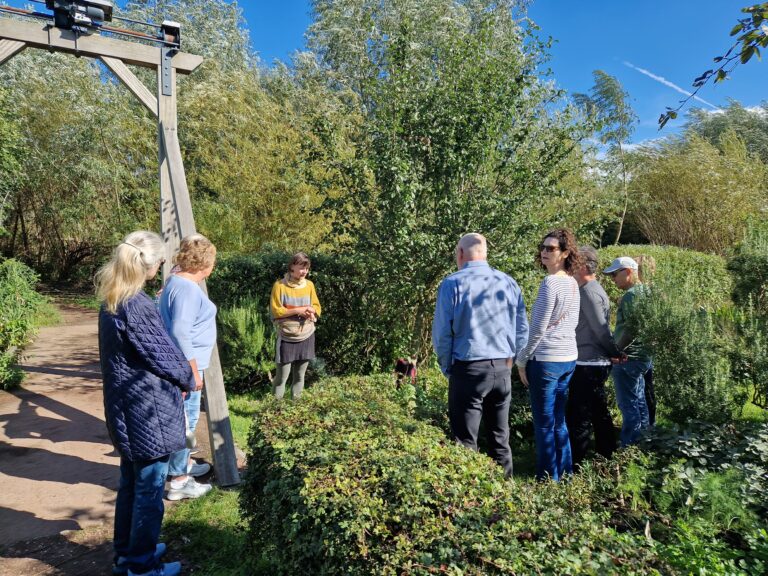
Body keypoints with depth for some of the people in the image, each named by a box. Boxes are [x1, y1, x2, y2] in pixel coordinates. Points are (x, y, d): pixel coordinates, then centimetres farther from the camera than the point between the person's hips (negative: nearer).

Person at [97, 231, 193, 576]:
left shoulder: (112, 300, 5)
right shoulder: (137, 306, -24)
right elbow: (162, 353, -16)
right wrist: (187, 380, 1)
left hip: (125, 406, 9)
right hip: (147, 409, -9)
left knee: (130, 482, 22)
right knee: (149, 488, 7)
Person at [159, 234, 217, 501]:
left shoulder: (176, 281, 10)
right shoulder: (187, 288, -21)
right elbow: (180, 332, -26)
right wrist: (193, 370, -23)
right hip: (185, 366, -10)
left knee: (185, 418, 23)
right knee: (185, 420, 0)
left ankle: (184, 463, 39)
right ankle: (179, 481, 12)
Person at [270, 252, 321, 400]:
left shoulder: (309, 285, 5)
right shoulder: (280, 285, -8)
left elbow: (317, 307, 9)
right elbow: (275, 310, -10)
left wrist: (311, 311, -14)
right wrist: (297, 311, -18)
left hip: (306, 336, 4)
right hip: (286, 337, -4)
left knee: (300, 374, 12)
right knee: (282, 375, -2)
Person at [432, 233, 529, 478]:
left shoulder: (452, 284, -8)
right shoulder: (509, 283, 4)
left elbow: (441, 334, -8)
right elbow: (522, 332, 6)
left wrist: (447, 368, 5)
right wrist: (508, 361, 16)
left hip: (468, 369, -4)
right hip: (502, 369, 5)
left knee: (465, 442, 4)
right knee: (500, 439, 16)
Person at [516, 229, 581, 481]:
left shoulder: (550, 282, -16)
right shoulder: (573, 283, 10)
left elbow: (538, 328, -16)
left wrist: (522, 359, -6)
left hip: (546, 360, -8)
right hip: (568, 358, 9)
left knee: (544, 425, 1)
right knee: (559, 422, 17)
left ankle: (549, 479, 9)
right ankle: (565, 475, 25)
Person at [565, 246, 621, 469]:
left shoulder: (589, 292, -17)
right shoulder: (593, 289, 14)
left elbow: (601, 330, -17)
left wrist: (615, 353, -6)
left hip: (587, 365, -10)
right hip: (597, 363, 10)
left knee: (578, 417, -4)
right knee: (599, 413, 18)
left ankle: (575, 464, 3)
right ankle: (607, 458, 28)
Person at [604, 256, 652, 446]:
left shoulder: (631, 295, -17)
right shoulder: (645, 291, 13)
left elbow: (631, 328, -25)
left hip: (627, 359, -10)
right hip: (642, 356, 10)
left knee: (629, 405, -3)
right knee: (639, 403, 18)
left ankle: (629, 446, 3)